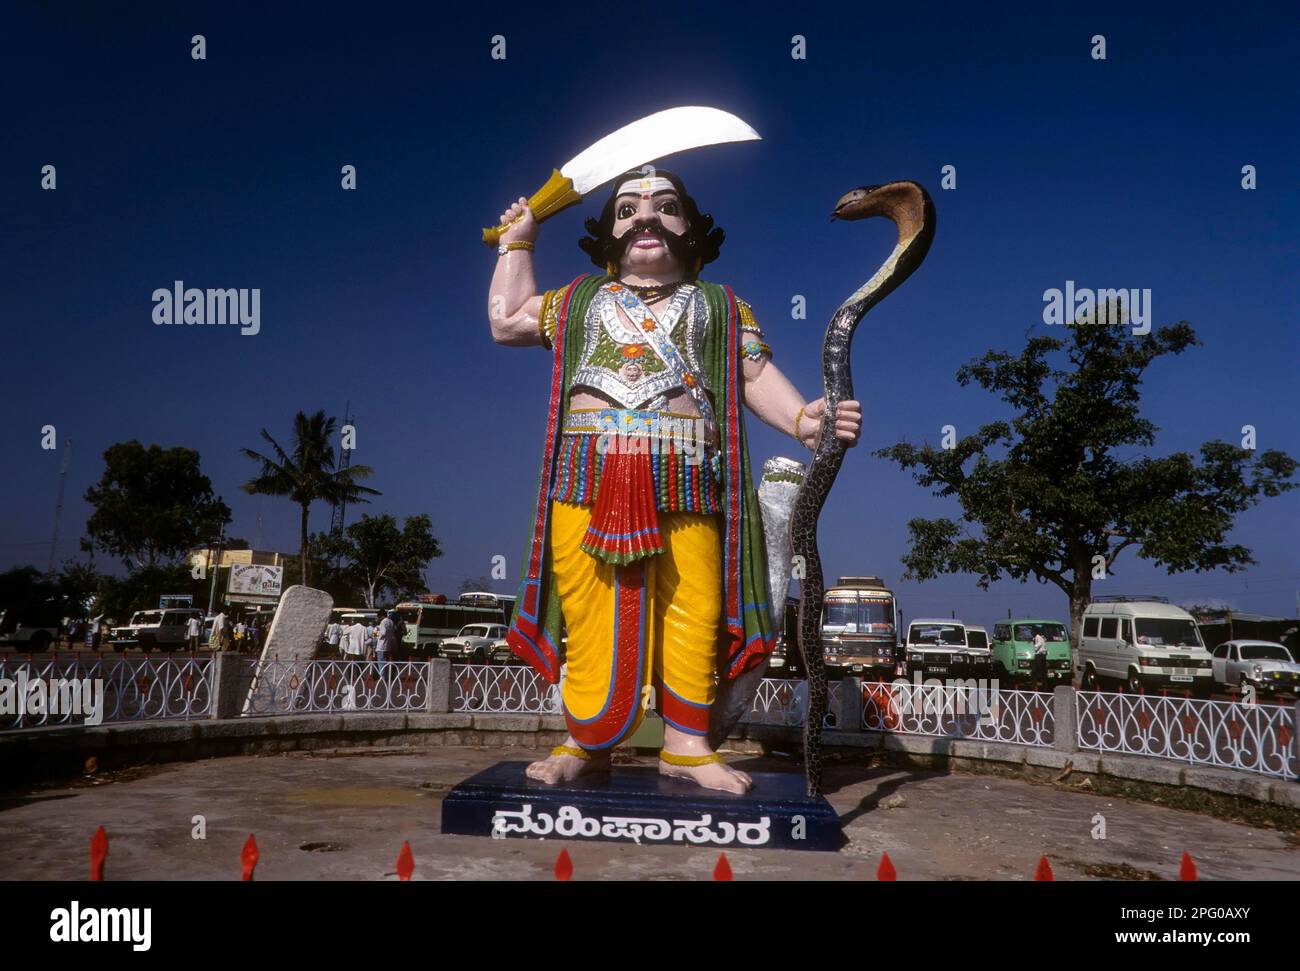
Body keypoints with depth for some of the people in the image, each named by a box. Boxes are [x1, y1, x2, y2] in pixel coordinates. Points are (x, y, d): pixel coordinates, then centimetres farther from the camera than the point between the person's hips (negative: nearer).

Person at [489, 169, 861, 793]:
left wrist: (803, 419, -9)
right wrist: (517, 243, 36)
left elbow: (758, 376, 10)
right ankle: (587, 743, 8)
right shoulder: (579, 299, 26)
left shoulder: (721, 306, 20)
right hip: (589, 480, 1)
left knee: (691, 614, -6)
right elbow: (507, 321, 30)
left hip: (684, 482, -1)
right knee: (591, 616, -3)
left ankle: (687, 745, 7)